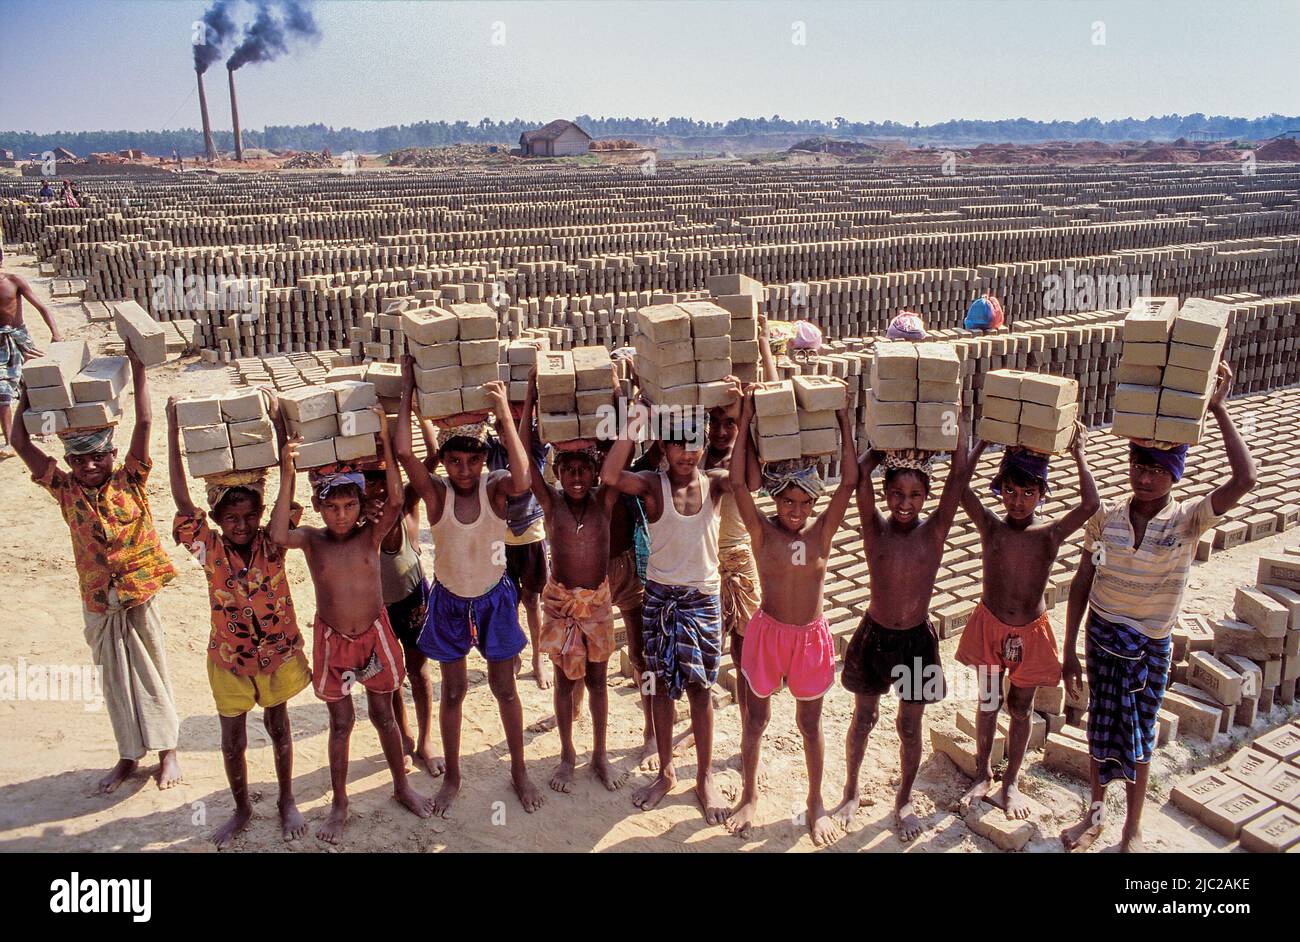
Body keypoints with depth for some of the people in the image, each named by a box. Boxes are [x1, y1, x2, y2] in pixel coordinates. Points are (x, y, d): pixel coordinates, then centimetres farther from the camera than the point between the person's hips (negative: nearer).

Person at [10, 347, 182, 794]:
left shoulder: (130, 481, -9)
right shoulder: (66, 490, -3)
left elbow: (143, 423, -17)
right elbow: (21, 443, -7)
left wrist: (137, 367, -19)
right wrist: (28, 390, -11)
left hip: (140, 596, -2)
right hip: (98, 602, 3)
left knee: (153, 673, 9)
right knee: (116, 679, 15)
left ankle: (168, 750, 25)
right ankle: (128, 756, 30)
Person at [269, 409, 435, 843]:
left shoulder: (372, 534, -10)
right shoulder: (311, 540, -9)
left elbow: (396, 498, -26)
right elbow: (278, 535, -31)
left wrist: (384, 439, -30)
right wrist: (287, 476, -36)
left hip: (374, 633, 0)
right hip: (333, 639, 0)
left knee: (383, 714, 14)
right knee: (341, 721, 12)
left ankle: (402, 786, 34)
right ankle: (339, 804, 28)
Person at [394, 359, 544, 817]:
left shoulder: (495, 487, -17)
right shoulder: (435, 492, -16)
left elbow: (521, 481, -42)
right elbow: (404, 452, -34)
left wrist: (504, 412, -43)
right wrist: (407, 389, -27)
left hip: (494, 599, 0)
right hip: (449, 601, 1)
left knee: (504, 688, 12)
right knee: (453, 691, 14)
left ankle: (519, 771, 30)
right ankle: (452, 778, 32)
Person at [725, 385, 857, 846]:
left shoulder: (822, 530, -8)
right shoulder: (763, 531, -12)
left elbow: (850, 480, -16)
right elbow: (737, 482, -24)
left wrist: (843, 416, -17)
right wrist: (746, 418, -24)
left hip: (811, 636, 1)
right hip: (768, 632, -1)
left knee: (810, 724, 16)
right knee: (755, 720, 14)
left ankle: (816, 802, 35)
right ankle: (749, 797, 35)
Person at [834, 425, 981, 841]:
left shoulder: (934, 530, -10)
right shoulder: (875, 528, -11)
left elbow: (961, 473, -20)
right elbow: (861, 471, -25)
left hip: (917, 640, 0)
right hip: (874, 635, 0)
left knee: (910, 727, 14)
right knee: (863, 718, 16)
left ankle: (904, 802, 35)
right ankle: (851, 792, 37)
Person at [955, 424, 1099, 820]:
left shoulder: (1051, 534, -10)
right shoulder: (990, 526, -7)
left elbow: (1091, 505, -26)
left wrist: (1079, 456, -16)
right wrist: (983, 443, -16)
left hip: (1029, 632, 0)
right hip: (989, 625, 1)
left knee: (1021, 709, 15)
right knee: (988, 703, 16)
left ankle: (1011, 782, 33)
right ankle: (983, 775, 34)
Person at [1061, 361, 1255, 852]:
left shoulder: (1188, 520, -14)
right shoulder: (1106, 517, -7)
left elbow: (1244, 480, -32)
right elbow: (1081, 585, 0)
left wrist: (1219, 410, -30)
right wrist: (1069, 650, 1)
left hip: (1150, 645, -2)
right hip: (1101, 635, 2)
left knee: (1137, 736, 11)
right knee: (1100, 727, 15)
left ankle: (1132, 830, 32)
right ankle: (1095, 813, 37)